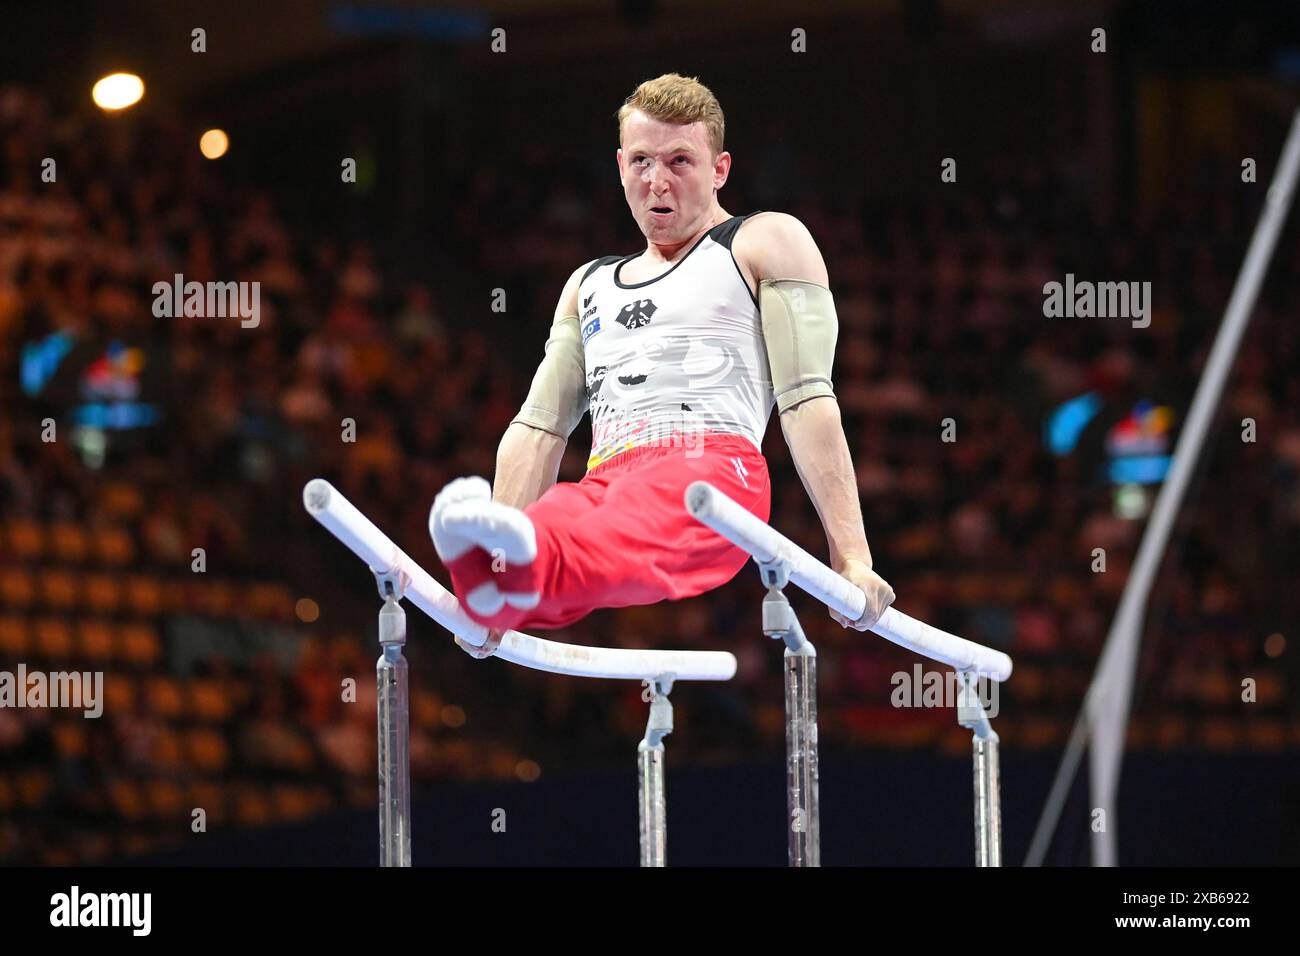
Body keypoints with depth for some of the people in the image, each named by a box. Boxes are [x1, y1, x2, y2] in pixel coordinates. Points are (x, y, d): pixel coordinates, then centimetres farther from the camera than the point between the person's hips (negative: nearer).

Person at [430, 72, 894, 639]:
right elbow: (539, 426, 26)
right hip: (605, 481, 5)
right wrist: (494, 548, 9)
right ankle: (494, 576, -70)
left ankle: (529, 569, -75)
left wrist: (852, 558, -6)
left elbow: (807, 400, 5)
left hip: (710, 461, -5)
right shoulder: (589, 285, 35)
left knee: (621, 546, -43)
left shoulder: (767, 244, 18)